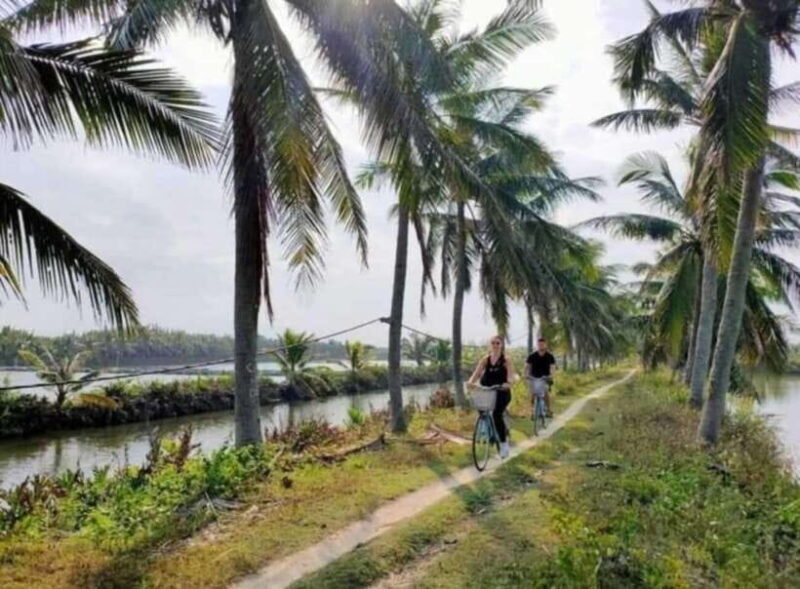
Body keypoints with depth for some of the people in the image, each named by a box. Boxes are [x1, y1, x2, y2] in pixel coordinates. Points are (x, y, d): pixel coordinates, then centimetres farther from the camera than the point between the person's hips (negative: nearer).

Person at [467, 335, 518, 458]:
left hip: (502, 392, -4)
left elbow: (511, 375, -16)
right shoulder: (485, 360, 6)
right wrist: (470, 382, -28)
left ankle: (503, 443, -10)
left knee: (496, 414, -24)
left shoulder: (506, 360, -2)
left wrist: (508, 383, -39)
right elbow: (476, 373, -7)